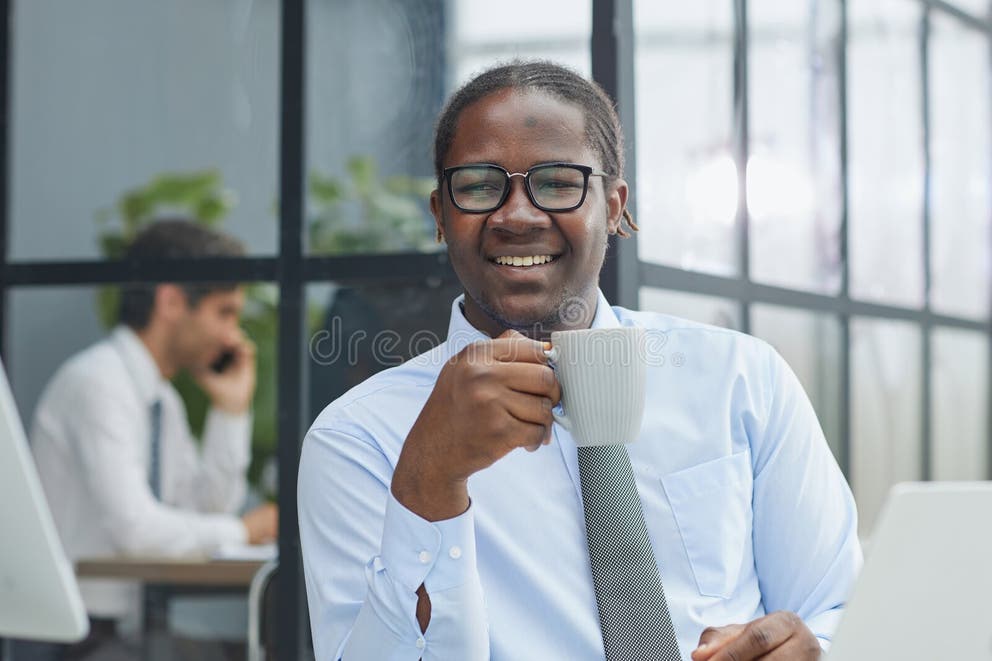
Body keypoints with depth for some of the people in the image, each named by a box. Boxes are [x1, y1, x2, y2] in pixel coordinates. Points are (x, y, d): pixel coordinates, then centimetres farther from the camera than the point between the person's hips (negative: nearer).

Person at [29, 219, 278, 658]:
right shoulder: (96, 383, -15)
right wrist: (242, 532, -8)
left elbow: (208, 512, 15)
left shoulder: (163, 400, 14)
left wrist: (232, 409, 8)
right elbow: (135, 527, -23)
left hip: (134, 619, 9)